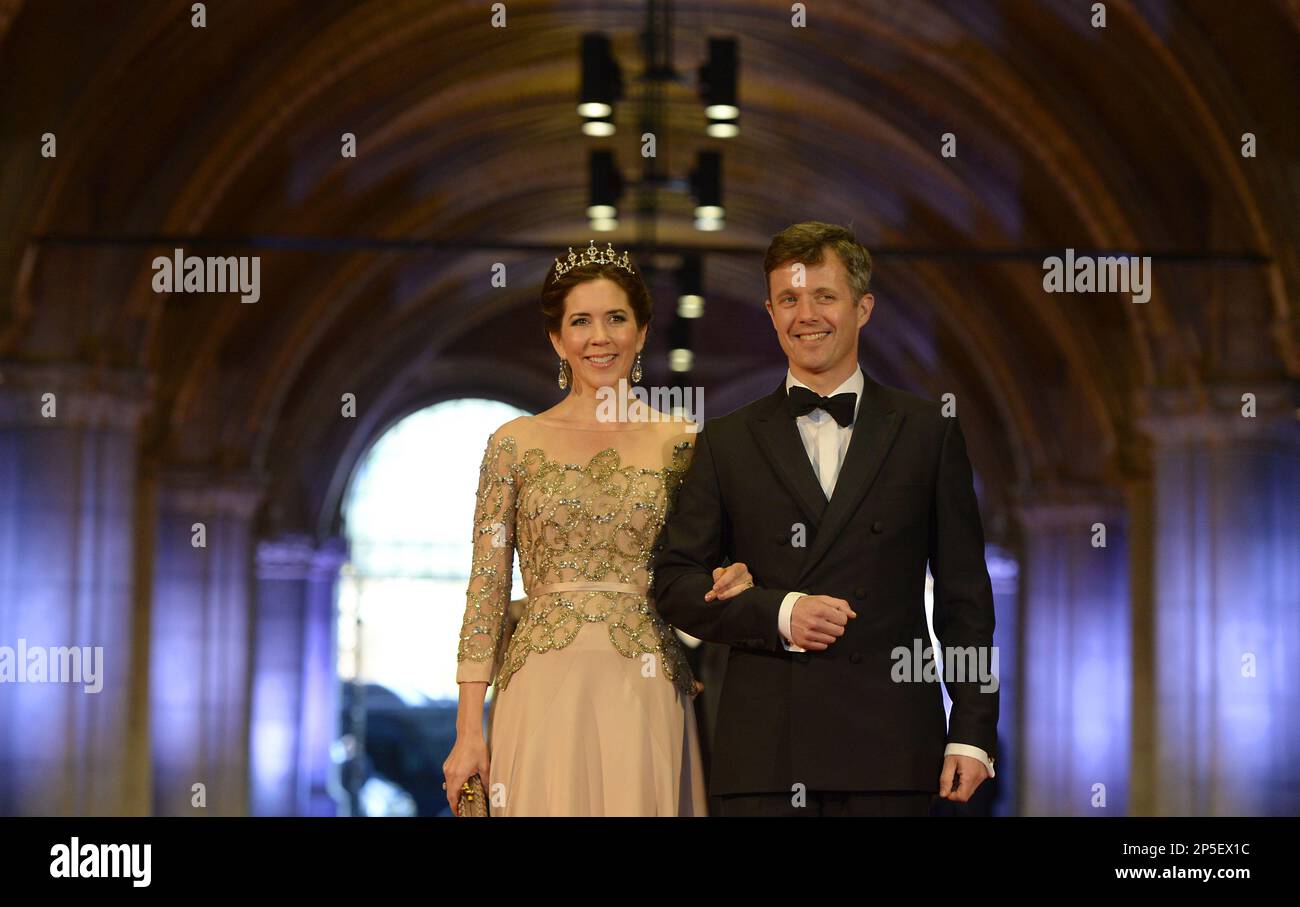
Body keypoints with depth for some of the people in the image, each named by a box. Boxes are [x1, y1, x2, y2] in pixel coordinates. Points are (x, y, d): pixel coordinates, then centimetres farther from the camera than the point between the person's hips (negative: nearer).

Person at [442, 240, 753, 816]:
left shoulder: (681, 442, 7)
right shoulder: (516, 443, 5)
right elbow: (486, 589, 3)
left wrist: (730, 581, -9)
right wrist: (469, 730, -4)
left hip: (647, 697, 1)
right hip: (545, 694, -1)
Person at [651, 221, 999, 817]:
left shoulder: (928, 433, 9)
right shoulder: (727, 443, 11)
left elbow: (964, 598, 8)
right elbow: (675, 582, 8)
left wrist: (972, 735, 1)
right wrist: (778, 613, -9)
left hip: (889, 747, -1)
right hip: (762, 753, 1)